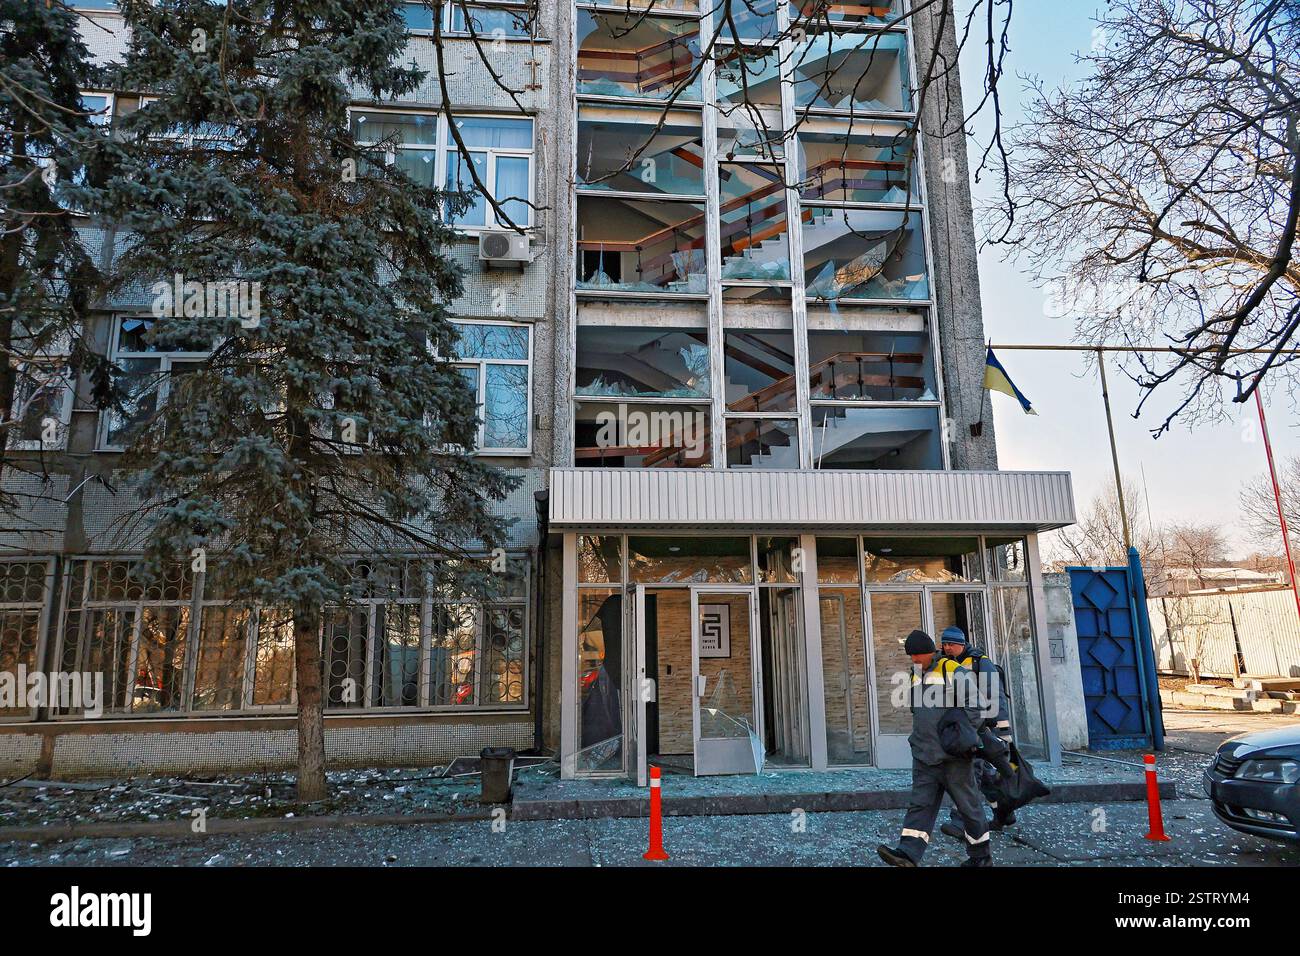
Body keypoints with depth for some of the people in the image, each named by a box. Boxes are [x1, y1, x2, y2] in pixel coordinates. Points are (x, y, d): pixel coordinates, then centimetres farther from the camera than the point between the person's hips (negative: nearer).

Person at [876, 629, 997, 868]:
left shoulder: (954, 672, -8)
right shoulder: (915, 676, 14)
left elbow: (975, 705, -8)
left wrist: (960, 732, -14)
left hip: (952, 756, -6)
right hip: (924, 756, 6)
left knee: (968, 804, 7)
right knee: (920, 804, -1)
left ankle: (981, 856, 22)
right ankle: (908, 854, -8)